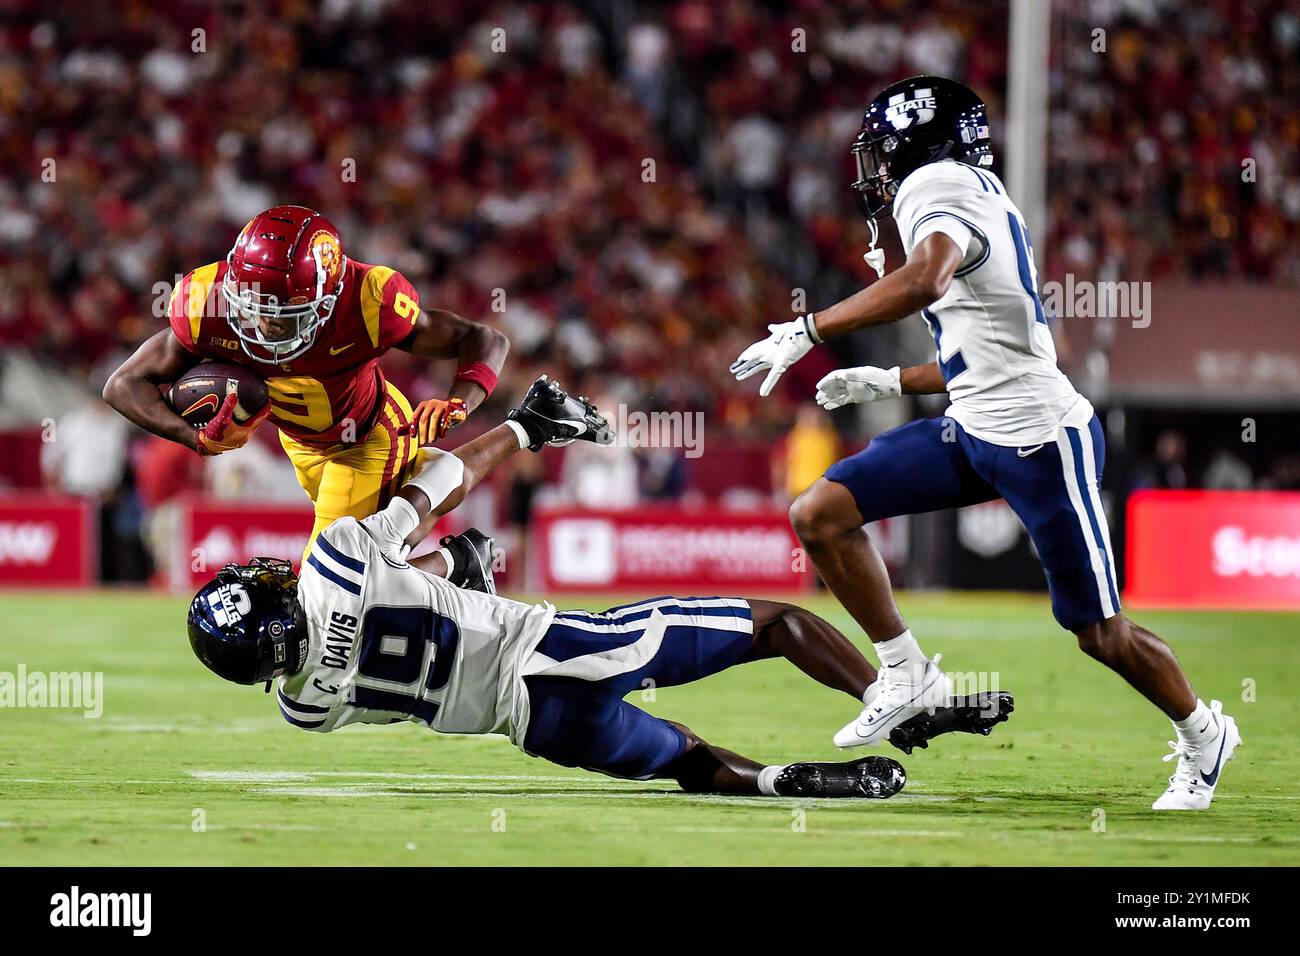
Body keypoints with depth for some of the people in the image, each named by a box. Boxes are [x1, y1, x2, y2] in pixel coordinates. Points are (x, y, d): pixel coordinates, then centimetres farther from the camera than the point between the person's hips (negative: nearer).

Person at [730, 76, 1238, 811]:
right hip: (975, 431, 9)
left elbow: (924, 282, -35)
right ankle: (907, 674, 8)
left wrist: (808, 330, -32)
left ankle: (1203, 734, 25)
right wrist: (889, 384, 21)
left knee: (1102, 634, 2)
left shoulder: (938, 185, -13)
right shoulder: (973, 199, 16)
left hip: (1042, 438, -9)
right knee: (821, 515, -2)